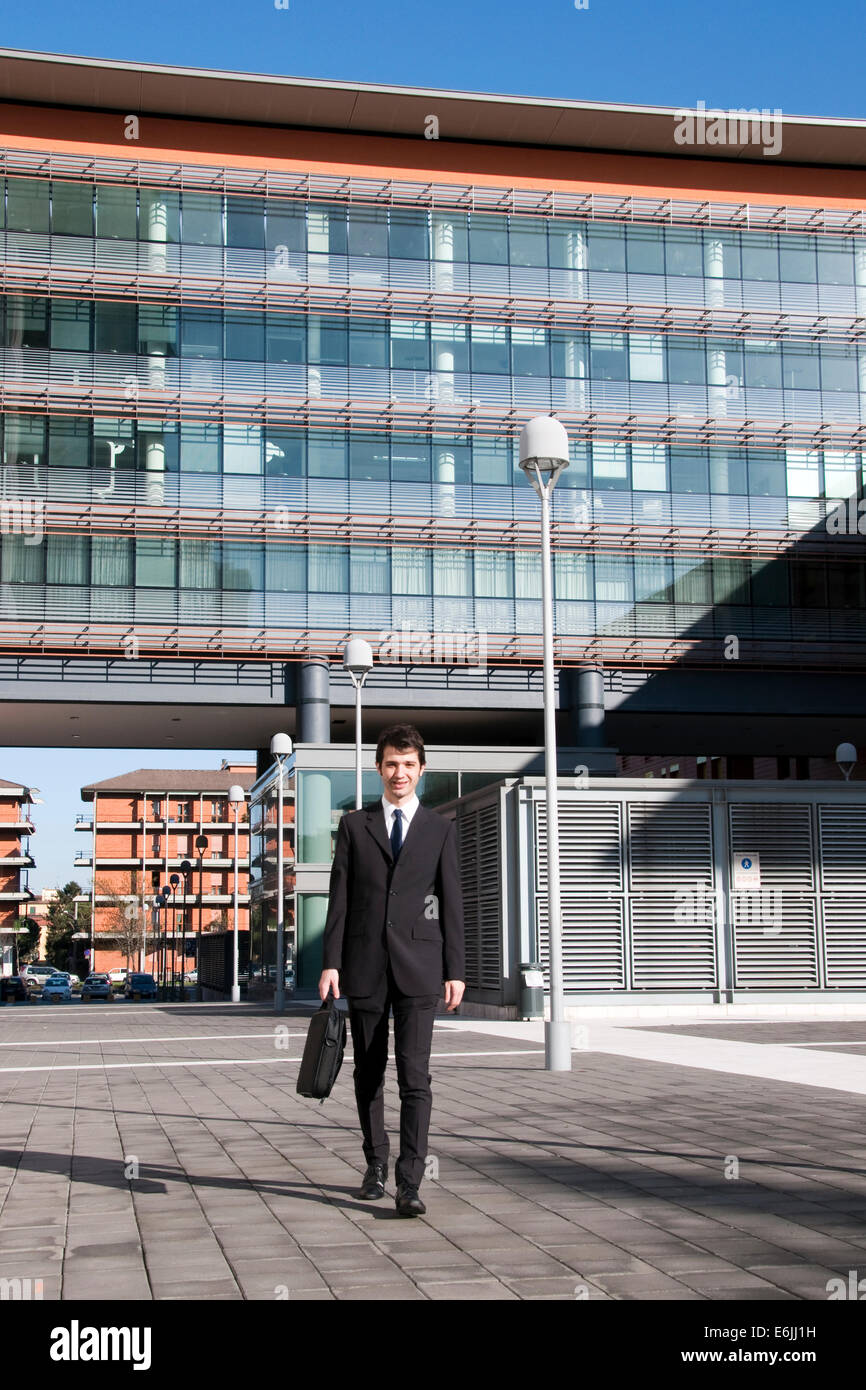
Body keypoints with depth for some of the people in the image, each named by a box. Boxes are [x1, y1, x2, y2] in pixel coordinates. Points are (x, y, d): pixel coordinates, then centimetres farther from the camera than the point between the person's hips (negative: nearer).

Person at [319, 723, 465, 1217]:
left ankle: (410, 1184, -10)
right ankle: (376, 1165, 26)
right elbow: (340, 898, 5)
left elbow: (452, 903, 5)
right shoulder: (355, 825, 8)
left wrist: (455, 970, -1)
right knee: (369, 1074, 10)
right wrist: (331, 963, -2)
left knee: (415, 1075, -10)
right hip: (365, 966, 2)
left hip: (418, 966, -1)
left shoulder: (440, 829, 7)